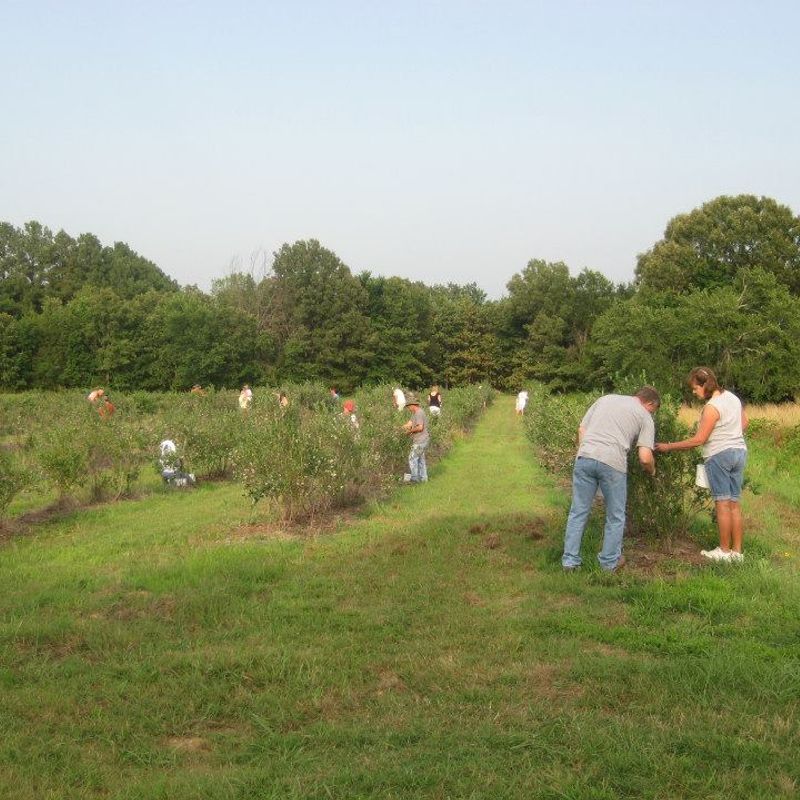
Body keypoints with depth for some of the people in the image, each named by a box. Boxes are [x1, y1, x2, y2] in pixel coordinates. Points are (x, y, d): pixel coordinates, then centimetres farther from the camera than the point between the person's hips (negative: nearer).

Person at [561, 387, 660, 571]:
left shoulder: (606, 398, 24)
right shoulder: (645, 417, 12)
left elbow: (581, 429, 18)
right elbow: (645, 457, 2)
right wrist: (651, 471, 23)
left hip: (584, 457, 3)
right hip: (613, 463, -3)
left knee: (578, 512, 12)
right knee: (615, 516, 15)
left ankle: (570, 560, 14)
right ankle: (610, 561, 25)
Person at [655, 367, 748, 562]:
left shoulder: (712, 407, -16)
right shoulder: (732, 397, 9)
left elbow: (699, 440, -16)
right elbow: (744, 423, 20)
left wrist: (669, 447, -10)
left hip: (719, 455, -8)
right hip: (740, 451, 8)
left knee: (722, 503, -1)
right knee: (735, 503, 10)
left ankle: (724, 550, 5)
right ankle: (737, 551, 13)